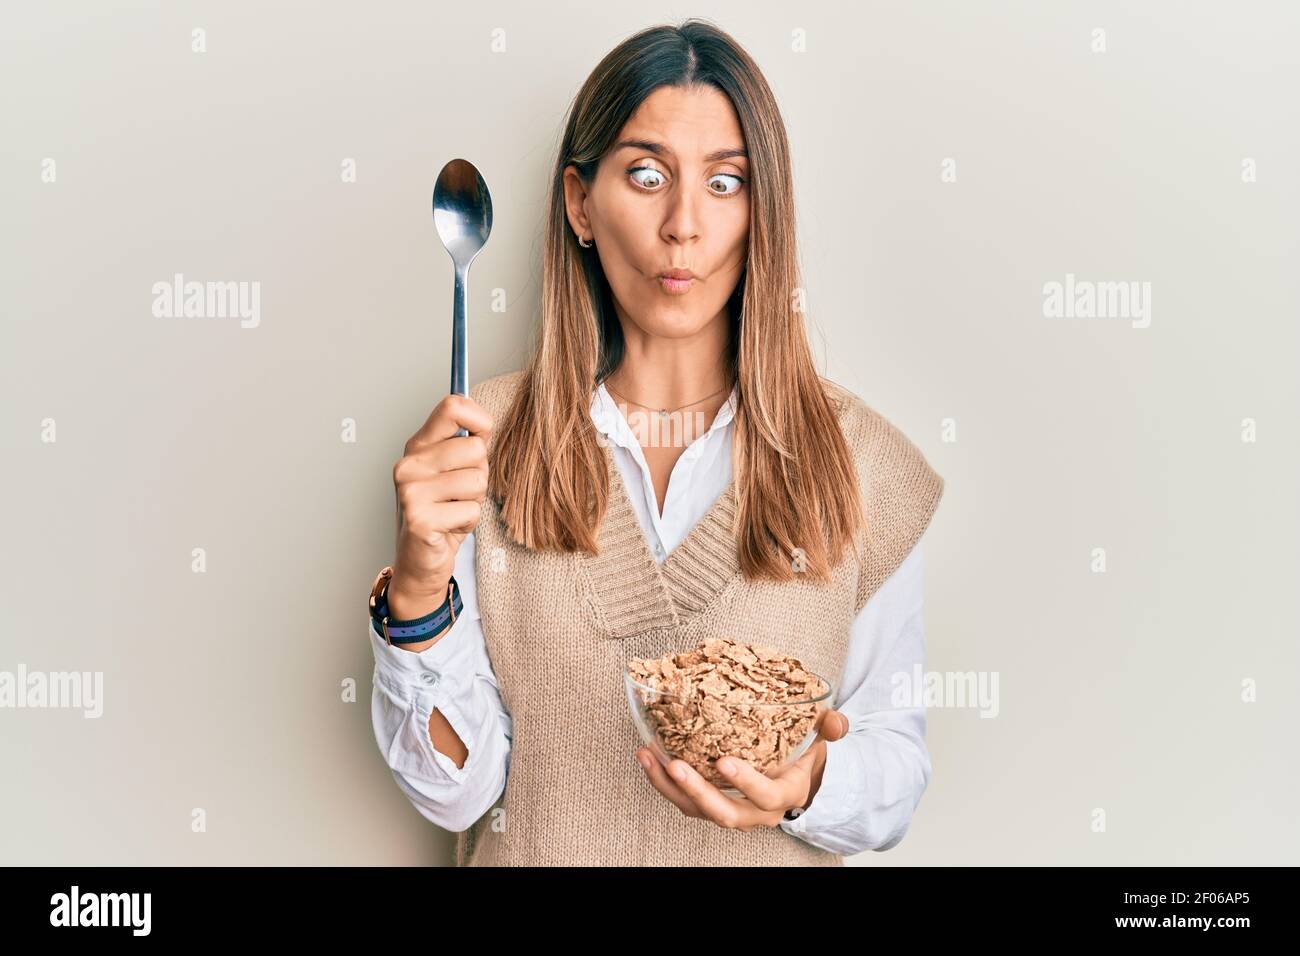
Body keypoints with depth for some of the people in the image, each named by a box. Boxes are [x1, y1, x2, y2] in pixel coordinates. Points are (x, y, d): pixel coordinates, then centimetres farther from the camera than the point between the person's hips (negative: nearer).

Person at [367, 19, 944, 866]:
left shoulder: (857, 461, -11)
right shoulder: (477, 446, -11)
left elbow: (899, 768, -5)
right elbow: (456, 790, -12)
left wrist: (809, 785, -24)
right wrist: (419, 590, -27)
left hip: (776, 847, 1)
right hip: (538, 853, 0)